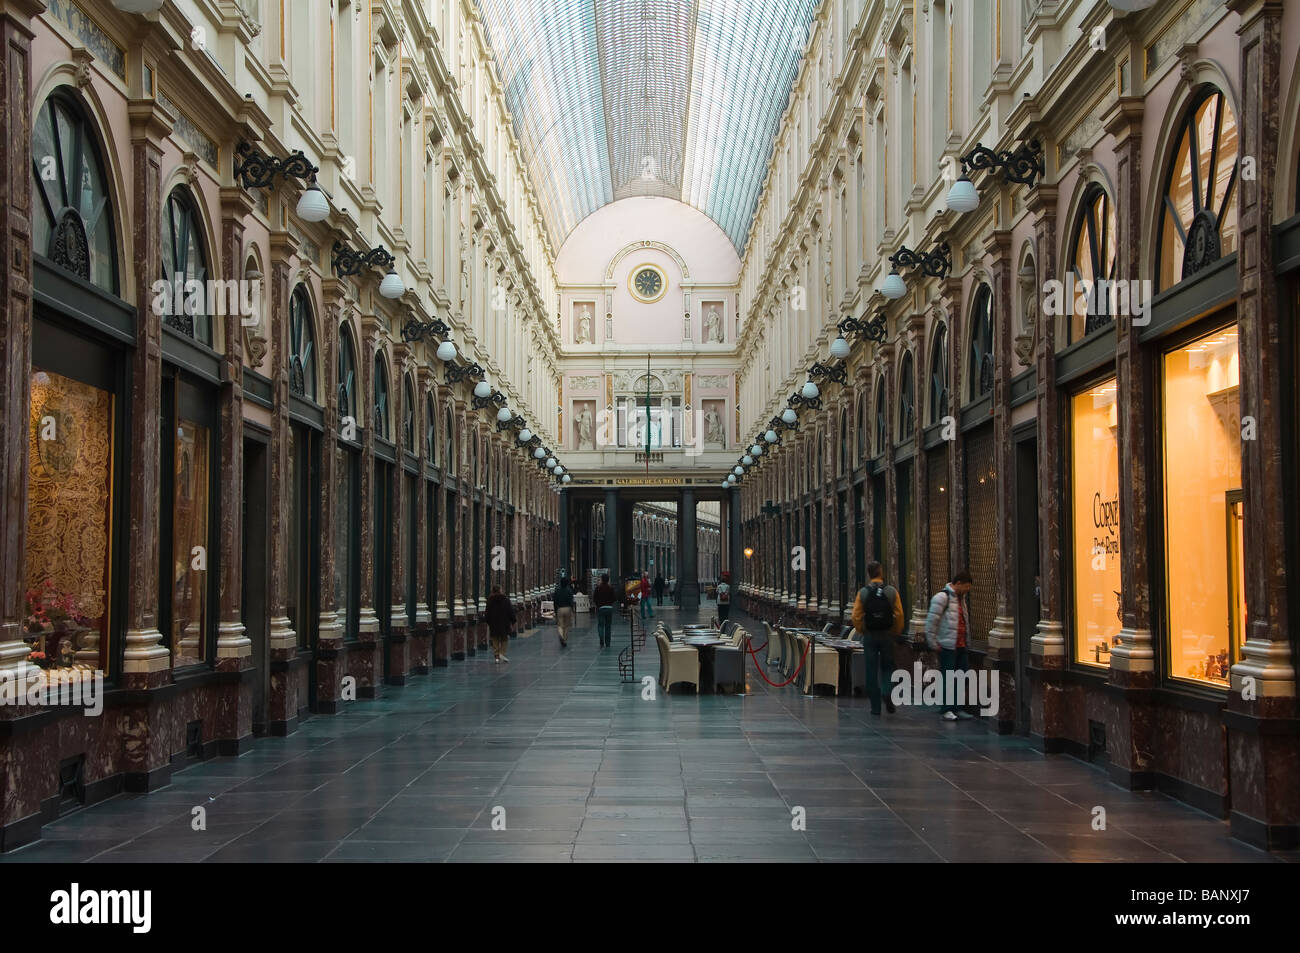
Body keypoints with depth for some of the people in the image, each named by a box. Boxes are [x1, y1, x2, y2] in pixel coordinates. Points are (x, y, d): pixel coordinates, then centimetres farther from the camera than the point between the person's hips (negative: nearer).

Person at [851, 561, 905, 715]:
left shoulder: (862, 593, -5)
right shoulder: (892, 591, -4)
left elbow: (856, 616, -7)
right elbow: (899, 615, -5)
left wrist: (862, 631, 8)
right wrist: (896, 633, 8)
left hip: (870, 635, 0)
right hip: (887, 635, 0)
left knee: (871, 670, 7)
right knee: (887, 667, 15)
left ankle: (875, 707, 9)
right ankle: (887, 692, -12)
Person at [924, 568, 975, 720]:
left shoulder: (960, 597, 15)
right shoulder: (942, 597, -13)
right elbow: (931, 620, -15)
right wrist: (932, 642, -14)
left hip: (961, 645, 9)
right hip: (947, 646, -9)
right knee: (948, 679, -3)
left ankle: (958, 709, 19)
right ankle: (947, 711, 3)